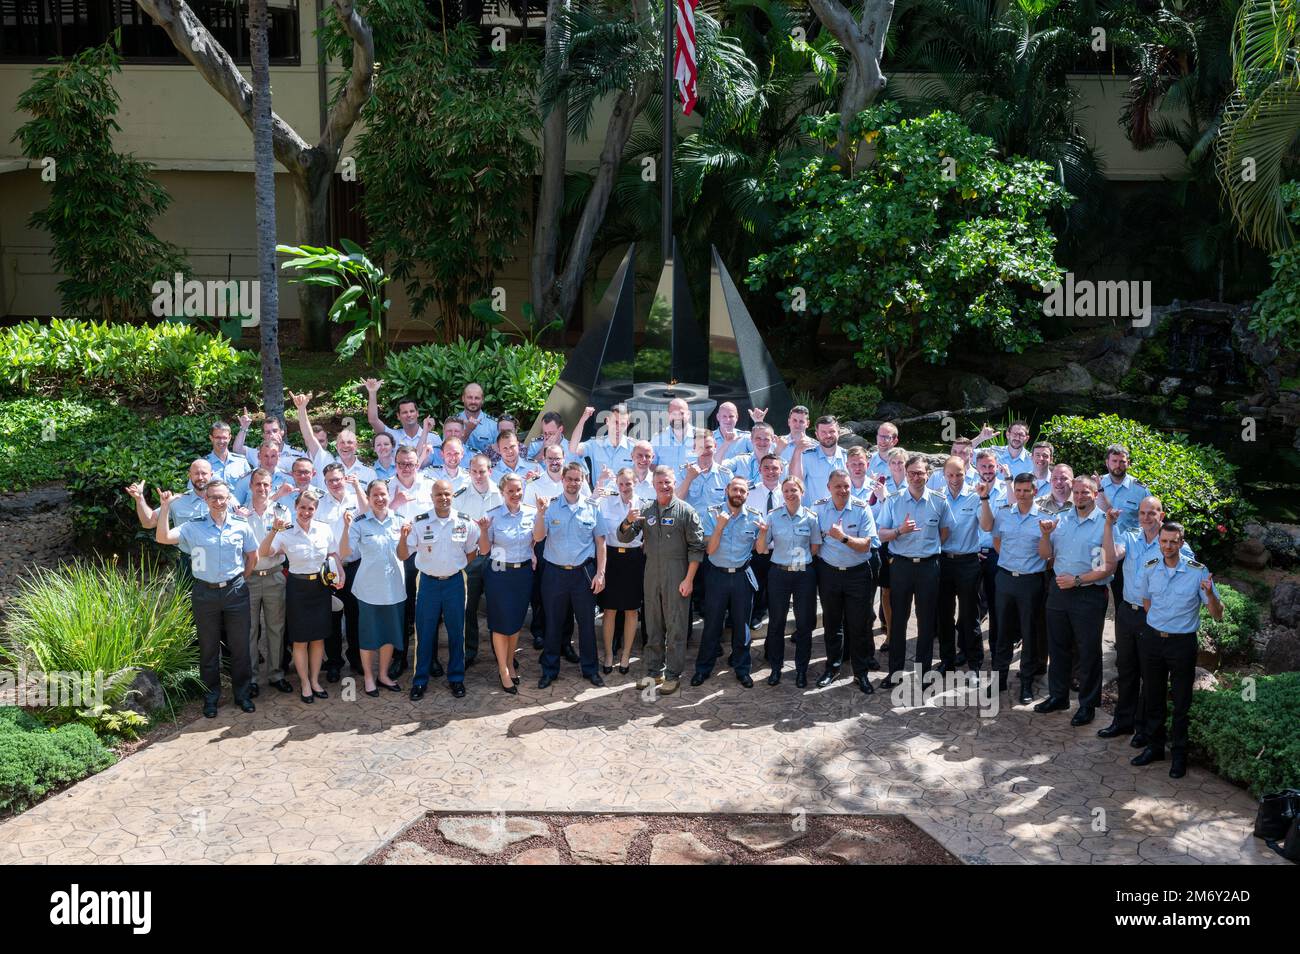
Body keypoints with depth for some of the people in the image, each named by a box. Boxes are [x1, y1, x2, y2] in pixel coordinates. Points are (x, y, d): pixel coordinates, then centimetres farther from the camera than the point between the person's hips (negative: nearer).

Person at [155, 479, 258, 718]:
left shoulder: (241, 527, 1)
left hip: (235, 591, 1)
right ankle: (211, 697, 23)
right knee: (208, 648, 10)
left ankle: (242, 694, 22)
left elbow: (252, 556, 12)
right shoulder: (193, 527, -3)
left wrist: (241, 580, 9)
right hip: (205, 593, -1)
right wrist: (165, 508, -19)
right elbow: (163, 537, -15)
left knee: (239, 645, 8)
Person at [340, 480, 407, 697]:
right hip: (369, 588, -3)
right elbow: (344, 555, -14)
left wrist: (404, 536, -11)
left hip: (393, 587, 3)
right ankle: (368, 677, 22)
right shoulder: (360, 523, -8)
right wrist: (346, 527, -24)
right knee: (369, 634, 7)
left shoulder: (398, 522, 2)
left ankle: (383, 674, 28)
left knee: (390, 632, 12)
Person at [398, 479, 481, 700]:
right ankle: (420, 680, 18)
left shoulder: (465, 522, -4)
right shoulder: (419, 522, -7)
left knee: (456, 631, 8)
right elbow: (403, 555, -7)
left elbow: (472, 551, 12)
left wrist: (456, 567, 4)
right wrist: (403, 537, -25)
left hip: (455, 582, 1)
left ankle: (456, 677, 23)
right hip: (428, 582, -1)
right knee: (425, 632, 5)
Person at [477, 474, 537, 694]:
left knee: (517, 621, 14)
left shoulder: (532, 513, -3)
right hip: (499, 573, -3)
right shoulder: (492, 515, -10)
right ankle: (503, 671, 16)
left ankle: (510, 663, 32)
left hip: (524, 572, 3)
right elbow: (484, 551, -6)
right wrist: (483, 530, -22)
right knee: (502, 622, 3)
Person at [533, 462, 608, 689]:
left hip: (584, 572, 0)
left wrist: (600, 573, -2)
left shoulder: (592, 507, 1)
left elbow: (600, 541, 3)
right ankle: (550, 670, 22)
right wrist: (541, 513, -24)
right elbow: (538, 537, -8)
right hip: (555, 572, 0)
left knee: (587, 623, 9)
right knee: (553, 623, 9)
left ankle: (590, 669, 23)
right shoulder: (551, 506, -2)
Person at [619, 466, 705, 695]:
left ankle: (673, 675, 10)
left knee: (676, 628, 2)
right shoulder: (646, 511, 9)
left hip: (677, 577, -4)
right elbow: (624, 538, 6)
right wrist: (628, 522, -16)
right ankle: (654, 671, 23)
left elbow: (696, 547, -6)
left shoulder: (685, 511, -4)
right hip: (651, 575, 4)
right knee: (653, 627, 13)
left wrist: (689, 579, -11)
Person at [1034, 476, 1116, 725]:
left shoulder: (1105, 524, -10)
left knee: (1088, 652, 7)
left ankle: (1088, 704, 21)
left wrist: (1077, 580, -19)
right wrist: (1045, 534, -10)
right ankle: (1058, 696, 32)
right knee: (1058, 646, 17)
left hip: (1089, 595, -5)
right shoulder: (1061, 520, 6)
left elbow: (1108, 567, -15)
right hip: (1058, 590, 5)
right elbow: (1045, 555, 8)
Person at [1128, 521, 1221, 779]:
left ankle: (1179, 754, 20)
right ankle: (1154, 747, 29)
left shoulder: (1198, 571, -12)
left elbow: (1217, 615, -13)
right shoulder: (1149, 568, -2)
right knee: (1153, 697, 14)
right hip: (1153, 639, 3)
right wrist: (1159, 625, 12)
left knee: (1181, 702, 6)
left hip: (1183, 643, -3)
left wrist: (1210, 593, -31)